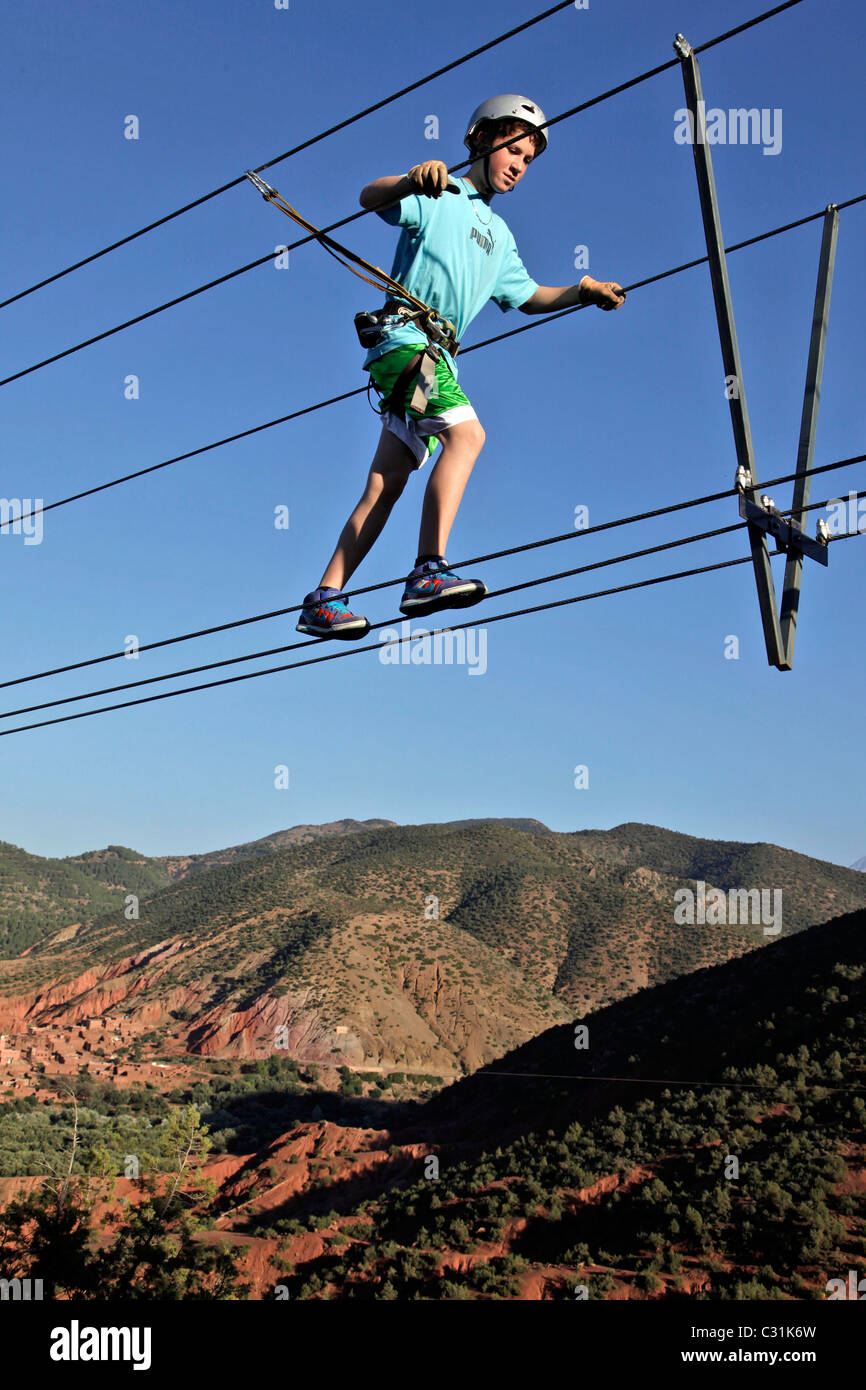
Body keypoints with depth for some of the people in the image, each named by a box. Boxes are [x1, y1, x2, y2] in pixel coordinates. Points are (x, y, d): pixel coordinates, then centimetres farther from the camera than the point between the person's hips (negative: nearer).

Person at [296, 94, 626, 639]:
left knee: (385, 486, 2)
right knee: (467, 432, -28)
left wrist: (581, 292, 14)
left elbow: (528, 297, 31)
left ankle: (323, 600, 4)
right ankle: (430, 572, -34)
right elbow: (371, 198, -14)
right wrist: (411, 181, -35)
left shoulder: (499, 235, 27)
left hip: (437, 355, 8)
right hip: (403, 336, -8)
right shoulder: (439, 195, 3)